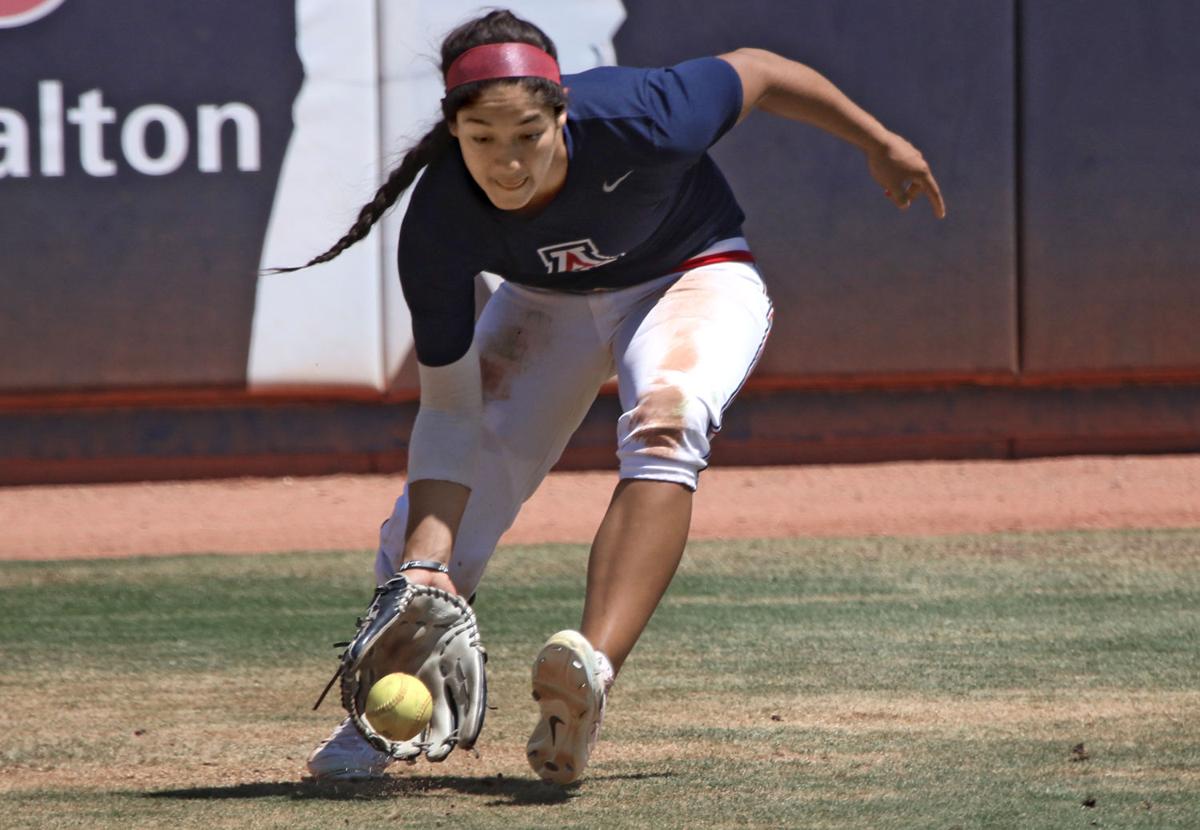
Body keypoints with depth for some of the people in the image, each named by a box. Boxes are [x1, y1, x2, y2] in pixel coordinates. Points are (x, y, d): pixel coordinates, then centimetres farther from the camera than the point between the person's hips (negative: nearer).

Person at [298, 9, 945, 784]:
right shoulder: (441, 220, -31)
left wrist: (880, 144, -3)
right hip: (548, 303, 3)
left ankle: (593, 666, -52)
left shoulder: (635, 123, -39)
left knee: (664, 427, -35)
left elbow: (756, 72, -18)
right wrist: (426, 557, -40)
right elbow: (449, 407, -27)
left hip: (696, 276, -3)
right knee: (435, 513, -5)